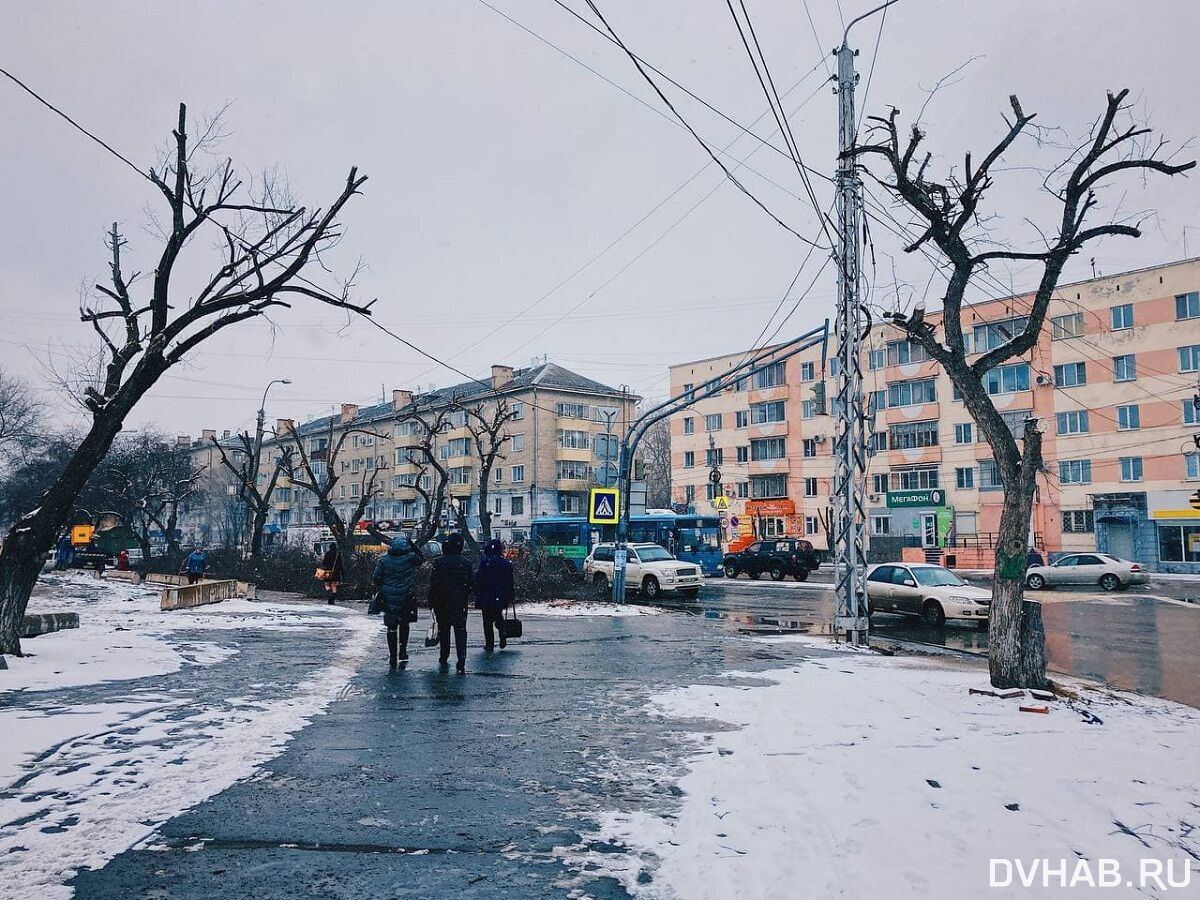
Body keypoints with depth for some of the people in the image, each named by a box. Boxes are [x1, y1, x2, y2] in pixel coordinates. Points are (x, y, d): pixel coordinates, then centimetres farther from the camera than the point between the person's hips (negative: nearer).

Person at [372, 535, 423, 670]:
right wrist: (412, 546, 11)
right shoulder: (411, 558, -8)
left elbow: (376, 578, -2)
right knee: (404, 624, 21)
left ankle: (393, 659, 6)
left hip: (389, 599, 0)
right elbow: (421, 559, 13)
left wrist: (379, 593, 12)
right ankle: (403, 651, 23)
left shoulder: (383, 560, -4)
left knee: (391, 628, 6)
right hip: (407, 598, 0)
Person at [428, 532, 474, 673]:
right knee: (460, 630, -1)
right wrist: (468, 598, 18)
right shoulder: (465, 563, -1)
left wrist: (432, 601, 1)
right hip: (461, 603, 0)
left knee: (444, 629, 15)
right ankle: (461, 661, -11)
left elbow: (433, 584, -5)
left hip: (442, 603, 0)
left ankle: (444, 657, 25)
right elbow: (472, 584, 4)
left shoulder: (439, 562, -6)